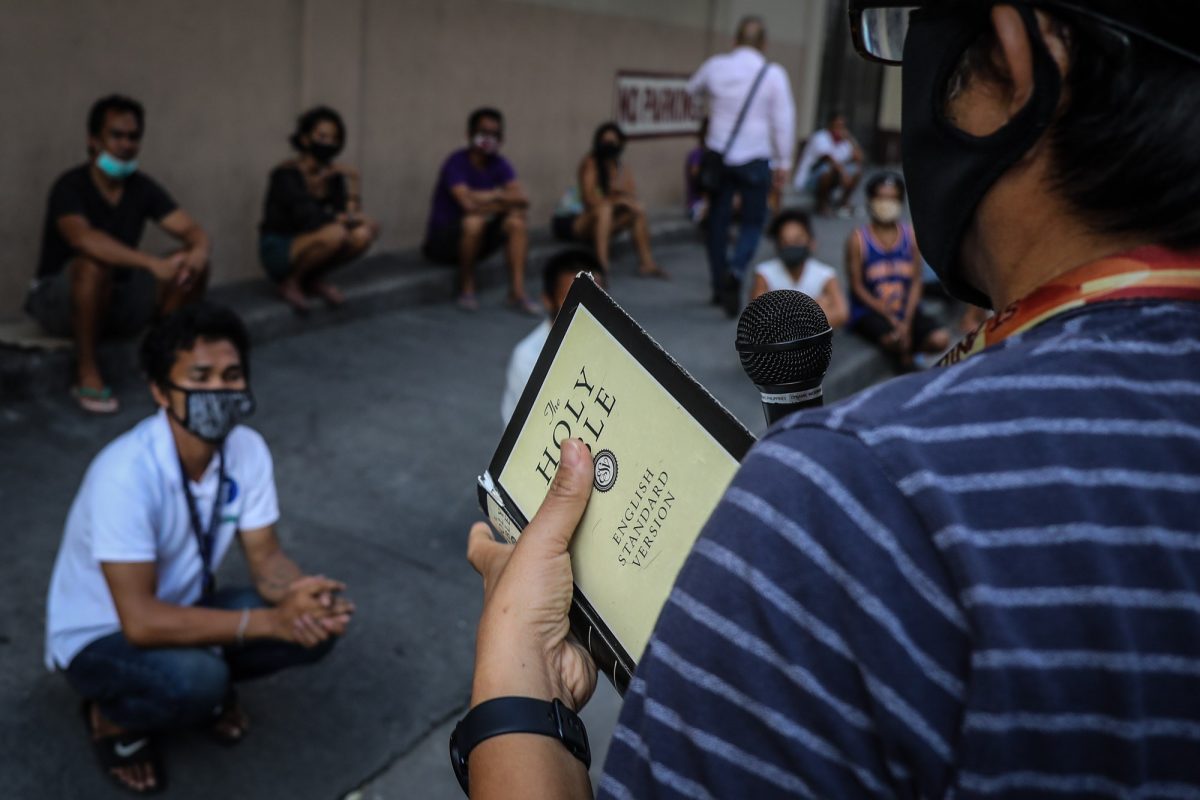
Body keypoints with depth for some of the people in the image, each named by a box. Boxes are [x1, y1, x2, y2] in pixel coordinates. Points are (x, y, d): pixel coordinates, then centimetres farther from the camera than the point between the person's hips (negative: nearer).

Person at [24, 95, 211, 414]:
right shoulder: (71, 186, -18)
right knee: (95, 262, -38)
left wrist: (199, 251, -34)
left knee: (190, 264, -14)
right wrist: (152, 263, -48)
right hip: (60, 301, -5)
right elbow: (83, 238, -38)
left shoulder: (143, 187, -1)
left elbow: (192, 230, -8)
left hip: (117, 301, 5)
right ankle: (86, 373, -24)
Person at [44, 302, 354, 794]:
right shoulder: (125, 474, -33)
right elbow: (141, 622, -35)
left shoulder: (248, 449, -15)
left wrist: (300, 595, -32)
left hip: (180, 609, 6)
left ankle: (207, 683, 10)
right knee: (195, 681, -35)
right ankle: (114, 719, -1)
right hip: (99, 637, -5)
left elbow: (266, 559, -8)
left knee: (317, 624, -15)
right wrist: (272, 621, -37)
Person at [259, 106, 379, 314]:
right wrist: (344, 218, -18)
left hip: (307, 243, 6)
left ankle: (314, 280, 3)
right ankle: (290, 282, -8)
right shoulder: (287, 174, -19)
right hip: (278, 250, -6)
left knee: (363, 234, -18)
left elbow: (345, 213, -4)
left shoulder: (333, 173, 1)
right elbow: (310, 219, -29)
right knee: (335, 233, -33)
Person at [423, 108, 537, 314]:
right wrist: (501, 200, -16)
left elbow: (522, 199, -13)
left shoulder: (499, 165, 0)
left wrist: (490, 196, -24)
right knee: (474, 221, -35)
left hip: (476, 239, 6)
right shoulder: (456, 163, -18)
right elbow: (469, 204, -32)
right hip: (443, 240, -6)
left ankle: (517, 293, -18)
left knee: (516, 220, -16)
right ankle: (466, 289, -15)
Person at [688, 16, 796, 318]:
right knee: (753, 222, 7)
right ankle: (735, 271, -20)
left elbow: (693, 88, 20)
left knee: (718, 221, 12)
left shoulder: (715, 66, 1)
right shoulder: (773, 73, -7)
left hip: (719, 156, 2)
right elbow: (784, 120, -6)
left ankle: (720, 286, 17)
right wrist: (784, 161, 1)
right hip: (754, 159, -2)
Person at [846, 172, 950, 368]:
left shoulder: (911, 237, 3)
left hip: (906, 310, 3)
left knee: (941, 339, -21)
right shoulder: (858, 240, -5)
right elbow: (858, 287, -7)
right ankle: (903, 352, 5)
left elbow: (916, 282, -1)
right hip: (870, 312, -3)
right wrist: (890, 317, -15)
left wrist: (906, 321, -13)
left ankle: (904, 348, 9)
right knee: (893, 339, -33)